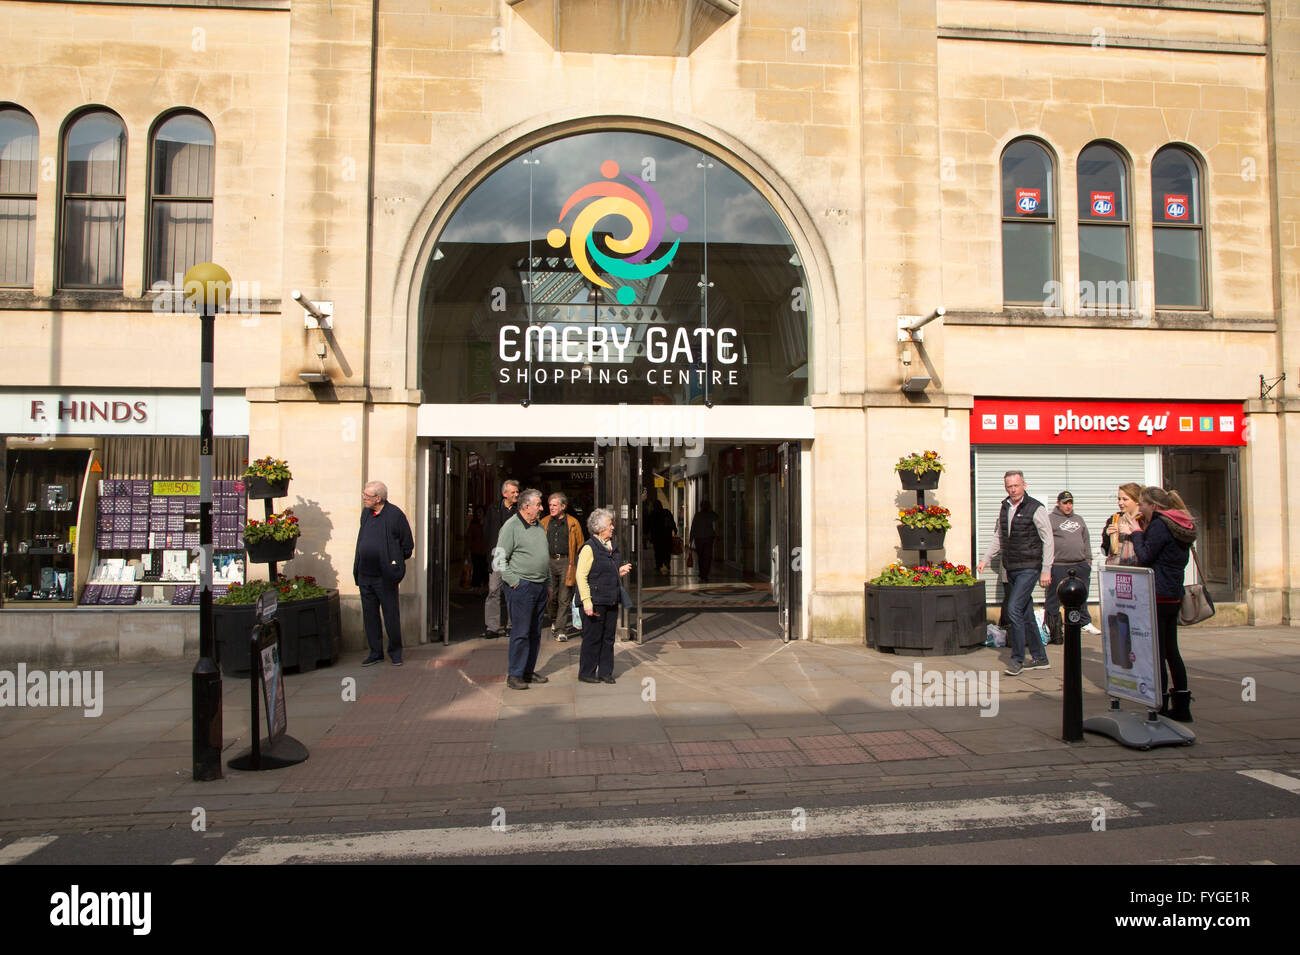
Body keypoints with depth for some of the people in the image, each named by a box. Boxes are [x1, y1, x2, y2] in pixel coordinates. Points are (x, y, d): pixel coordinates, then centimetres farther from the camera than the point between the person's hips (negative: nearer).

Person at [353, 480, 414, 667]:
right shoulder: (366, 512, 8)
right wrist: (358, 569, 16)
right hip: (365, 576, 6)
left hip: (385, 577, -6)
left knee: (391, 615, 3)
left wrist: (395, 564, 2)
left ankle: (395, 652, 17)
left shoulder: (395, 514, -11)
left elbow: (408, 544, -4)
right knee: (369, 615, 11)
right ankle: (376, 653, 22)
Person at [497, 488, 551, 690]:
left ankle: (529, 671, 21)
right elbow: (500, 558, -11)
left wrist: (547, 578, 17)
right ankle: (515, 675, 2)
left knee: (535, 633, 11)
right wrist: (514, 581, -15)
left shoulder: (538, 525, 14)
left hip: (540, 586, 8)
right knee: (520, 632, -6)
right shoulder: (511, 526, -9)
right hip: (521, 587, -8)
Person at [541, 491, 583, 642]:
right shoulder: (544, 522, 10)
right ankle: (554, 620, 32)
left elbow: (580, 546, 6)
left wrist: (579, 566, -1)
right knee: (550, 596, 5)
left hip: (566, 562, -2)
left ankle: (561, 630, 4)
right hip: (549, 561, 2)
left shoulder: (573, 523, 4)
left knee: (564, 599, -2)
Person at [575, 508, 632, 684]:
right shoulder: (589, 548, -11)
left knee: (608, 638, 11)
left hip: (611, 601, 8)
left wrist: (619, 571, 6)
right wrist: (586, 601, -18)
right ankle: (586, 673, 12)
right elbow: (581, 576, -13)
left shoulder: (612, 546, 14)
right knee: (592, 638, 0)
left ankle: (605, 672, 21)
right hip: (595, 601, -8)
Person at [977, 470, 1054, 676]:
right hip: (1011, 569, 7)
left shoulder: (1035, 508, -9)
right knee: (1026, 614, 11)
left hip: (1029, 568, -7)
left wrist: (1046, 570, -11)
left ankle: (1017, 659, -5)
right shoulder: (1005, 508, 10)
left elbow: (1048, 540, -8)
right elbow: (998, 537, 20)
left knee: (1014, 609, -15)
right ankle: (1039, 658, 22)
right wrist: (986, 560, 13)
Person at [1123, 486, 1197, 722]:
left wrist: (1136, 532, -5)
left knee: (1157, 652, -4)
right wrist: (1137, 533, 12)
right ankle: (1181, 706, 19)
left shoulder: (1159, 525, -14)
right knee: (1171, 650, 15)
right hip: (1174, 596, 9)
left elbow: (1145, 557, -17)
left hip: (1157, 596, -9)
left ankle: (1161, 708, -1)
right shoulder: (1181, 526, 15)